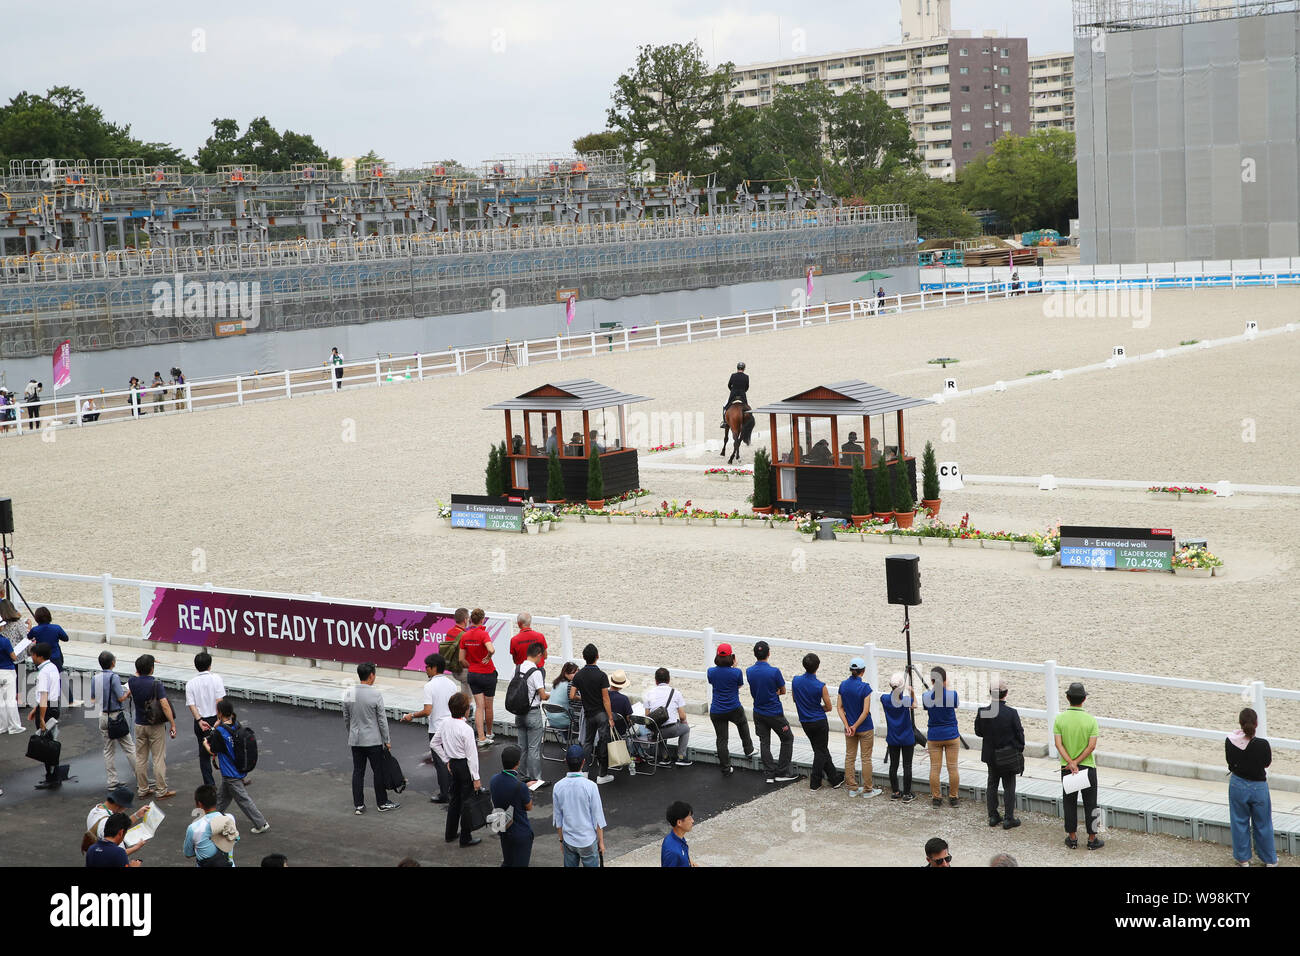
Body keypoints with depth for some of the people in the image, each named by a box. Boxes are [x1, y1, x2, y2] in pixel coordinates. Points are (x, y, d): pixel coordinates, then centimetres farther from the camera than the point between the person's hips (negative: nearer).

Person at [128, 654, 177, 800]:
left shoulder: (132, 682, -5)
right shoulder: (156, 684, -19)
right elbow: (165, 705, -22)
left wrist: (139, 670, 20)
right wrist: (172, 724, -17)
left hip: (139, 725, 5)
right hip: (156, 727, -4)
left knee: (140, 758, 13)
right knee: (159, 758, 3)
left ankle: (142, 789, 19)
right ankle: (161, 791, 7)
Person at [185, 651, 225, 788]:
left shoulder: (190, 683, 0)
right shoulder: (216, 679, -7)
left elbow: (191, 704, -10)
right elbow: (219, 701, -14)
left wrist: (199, 720, -15)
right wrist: (219, 720, -13)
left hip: (201, 722, 1)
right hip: (215, 719, -1)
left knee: (204, 755, 9)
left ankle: (210, 785, 9)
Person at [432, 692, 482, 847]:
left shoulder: (445, 724, -3)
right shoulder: (466, 729, -23)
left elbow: (435, 743, 10)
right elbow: (471, 755, -19)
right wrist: (476, 778, -13)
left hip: (453, 764, 7)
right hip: (465, 766, -7)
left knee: (455, 798, 21)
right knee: (467, 801, 4)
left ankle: (450, 833, 32)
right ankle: (465, 838, 11)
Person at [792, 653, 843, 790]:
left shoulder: (795, 681, -9)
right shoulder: (821, 687, -20)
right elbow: (828, 707, -9)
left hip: (805, 722, 5)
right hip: (819, 722, -5)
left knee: (821, 750, 16)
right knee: (821, 752, 9)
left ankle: (835, 779, 23)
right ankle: (815, 783, 13)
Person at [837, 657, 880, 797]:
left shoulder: (843, 685, -3)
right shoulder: (864, 687, -18)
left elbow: (839, 707, -3)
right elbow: (866, 711, -20)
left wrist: (847, 726, -6)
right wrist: (855, 726, -11)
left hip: (849, 727, 4)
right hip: (865, 728, -4)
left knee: (850, 757, 13)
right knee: (866, 759, 7)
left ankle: (852, 788, 18)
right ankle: (867, 789, 14)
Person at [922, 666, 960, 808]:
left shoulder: (926, 696, -9)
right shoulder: (952, 694, -13)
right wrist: (945, 688, 16)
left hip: (934, 735, 1)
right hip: (951, 735, -1)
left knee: (935, 768, 7)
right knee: (952, 767, 7)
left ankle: (936, 798, 12)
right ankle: (953, 798, 14)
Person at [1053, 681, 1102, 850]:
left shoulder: (1060, 718, -6)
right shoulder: (1091, 720, -10)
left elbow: (1058, 744, -11)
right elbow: (1092, 746, -15)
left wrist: (1071, 763, -15)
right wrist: (1077, 762, -12)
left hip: (1066, 767, 2)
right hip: (1087, 767, -2)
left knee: (1070, 803, 11)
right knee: (1090, 804, 7)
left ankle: (1072, 837, 18)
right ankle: (1092, 839, 11)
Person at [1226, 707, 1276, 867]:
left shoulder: (1230, 742, -17)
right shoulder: (1262, 744, -24)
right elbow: (1267, 763, -5)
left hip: (1237, 786, 2)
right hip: (1258, 787, -1)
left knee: (1240, 823, 18)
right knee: (1262, 825, 16)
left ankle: (1243, 859, 28)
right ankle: (1269, 860, 30)